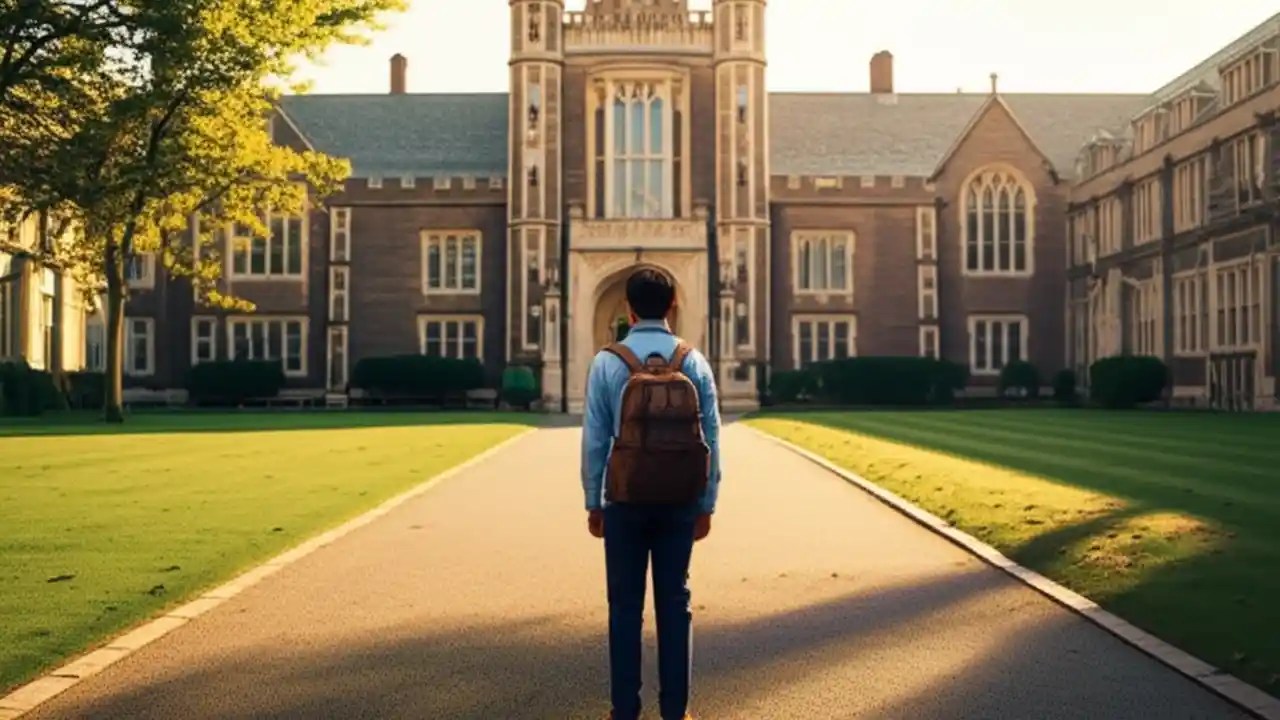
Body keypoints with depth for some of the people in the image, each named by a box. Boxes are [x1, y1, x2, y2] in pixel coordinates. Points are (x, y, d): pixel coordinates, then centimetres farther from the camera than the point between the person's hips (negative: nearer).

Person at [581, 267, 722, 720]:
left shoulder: (607, 362, -5)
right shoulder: (694, 362, -1)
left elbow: (595, 439, -4)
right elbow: (710, 438, -1)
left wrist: (593, 502, 4)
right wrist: (706, 504, 7)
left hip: (625, 501, -1)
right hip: (680, 502, 2)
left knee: (625, 605, 7)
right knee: (675, 602, 9)